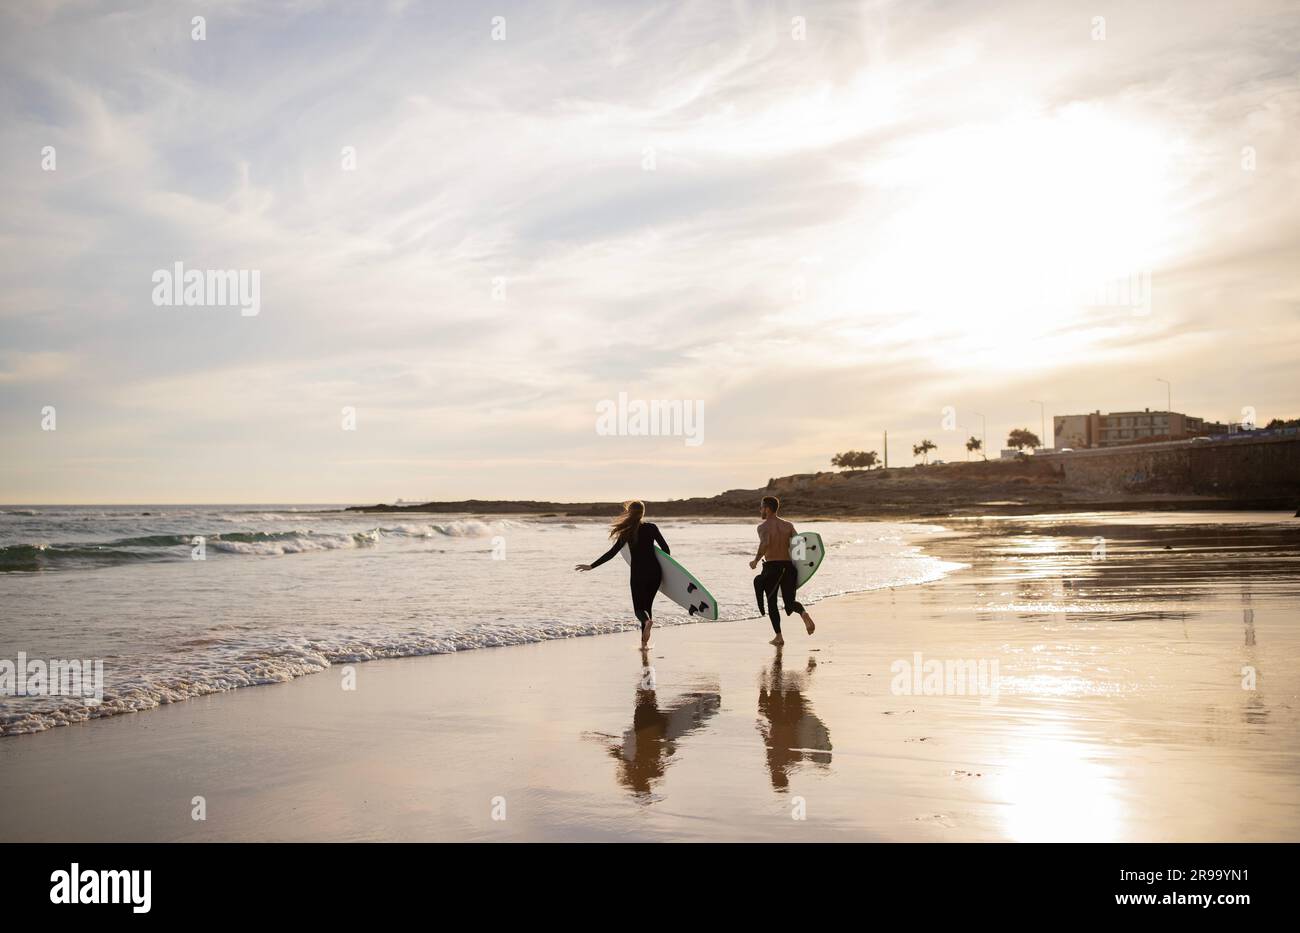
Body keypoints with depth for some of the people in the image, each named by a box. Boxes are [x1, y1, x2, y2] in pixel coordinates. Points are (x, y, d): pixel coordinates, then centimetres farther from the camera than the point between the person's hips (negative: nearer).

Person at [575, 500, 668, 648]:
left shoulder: (627, 532, -5)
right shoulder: (652, 528, -1)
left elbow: (612, 552, -7)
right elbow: (666, 549, -2)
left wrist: (591, 566, -2)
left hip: (638, 573, -2)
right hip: (655, 572, 2)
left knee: (638, 607, 7)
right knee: (647, 605, 15)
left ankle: (647, 620, -29)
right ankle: (644, 641, 10)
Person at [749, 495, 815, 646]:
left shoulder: (763, 526, -7)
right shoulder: (788, 525, 8)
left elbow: (765, 543, -26)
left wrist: (756, 561, -16)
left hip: (771, 567, -4)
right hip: (788, 566, 4)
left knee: (771, 603, 12)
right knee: (790, 601, 13)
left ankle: (779, 637, 10)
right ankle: (804, 614, -21)